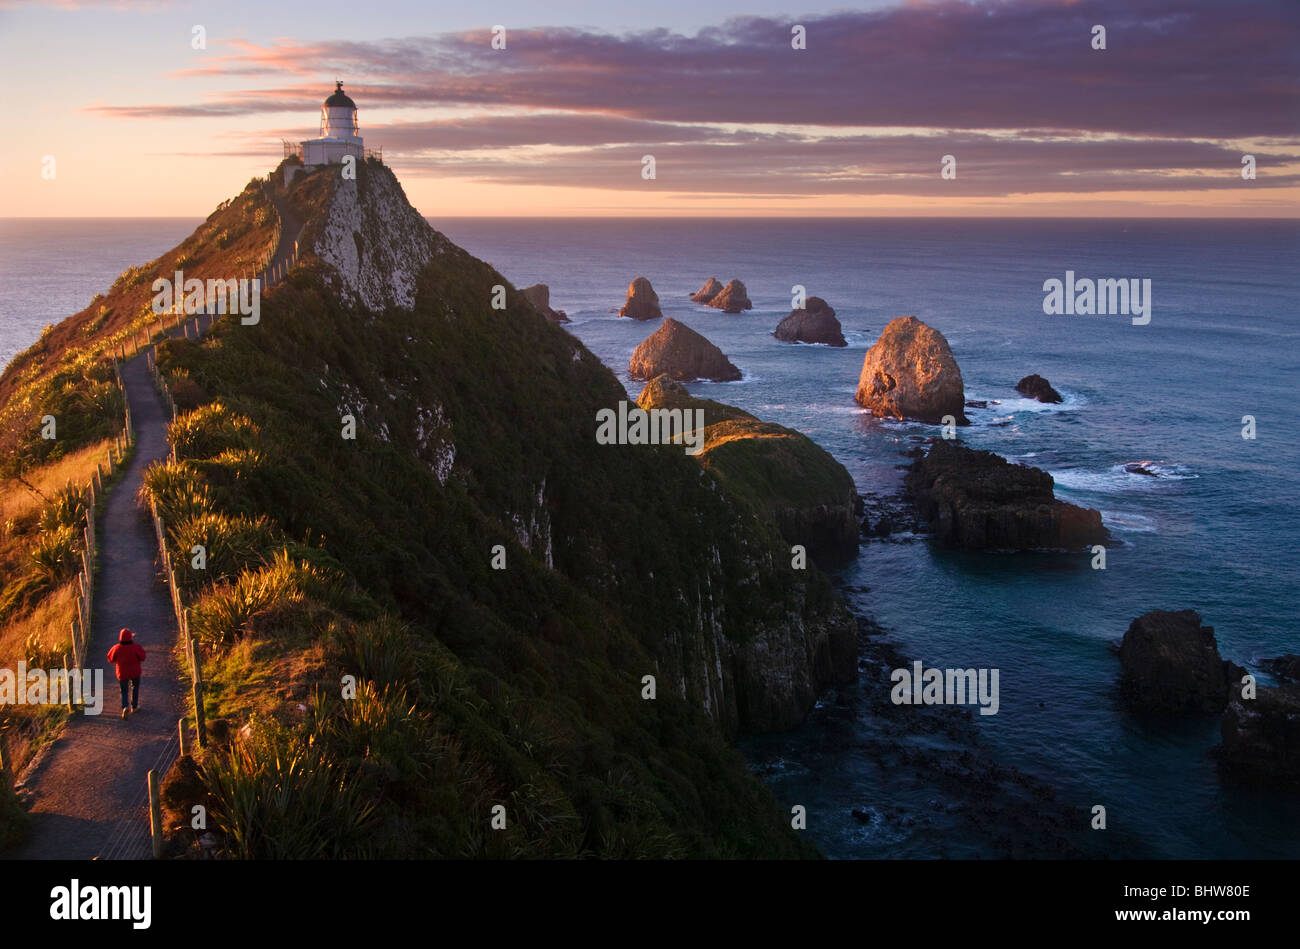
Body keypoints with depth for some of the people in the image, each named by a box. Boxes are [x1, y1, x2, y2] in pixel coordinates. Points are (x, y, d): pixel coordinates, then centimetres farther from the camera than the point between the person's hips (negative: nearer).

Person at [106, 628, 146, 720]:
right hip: (135, 672, 0)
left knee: (124, 691, 11)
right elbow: (142, 658, -11)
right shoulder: (135, 647, -20)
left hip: (122, 673, 0)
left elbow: (111, 659, -3)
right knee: (135, 688, 23)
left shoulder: (117, 648, -16)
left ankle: (125, 707, -14)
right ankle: (134, 707, 31)